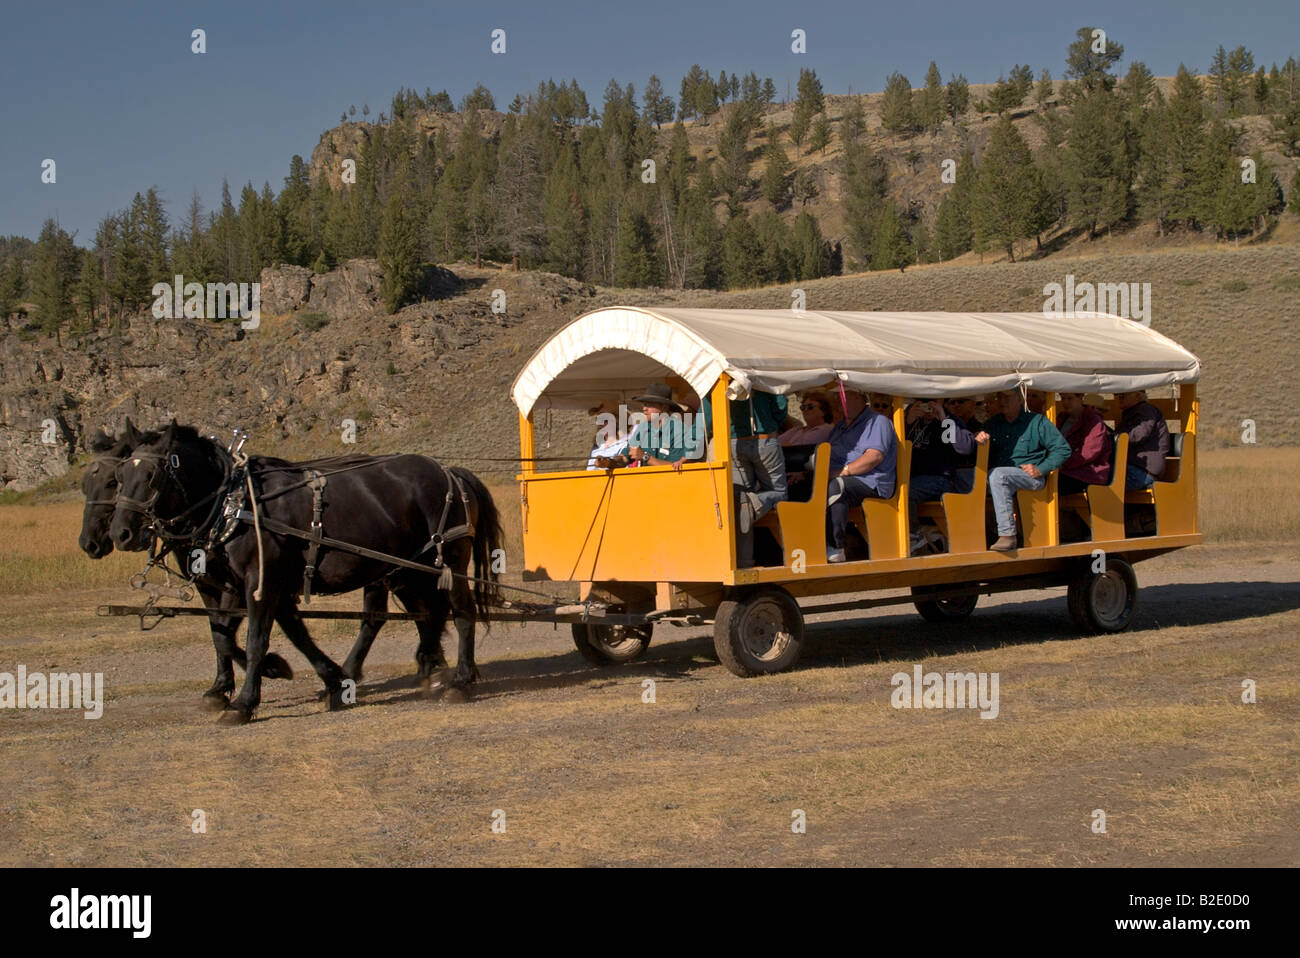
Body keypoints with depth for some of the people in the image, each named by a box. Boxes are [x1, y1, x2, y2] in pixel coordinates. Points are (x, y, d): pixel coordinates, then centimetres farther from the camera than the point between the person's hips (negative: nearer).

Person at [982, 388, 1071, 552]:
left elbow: (1063, 449, 3)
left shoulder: (1037, 421, 8)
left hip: (1030, 477, -5)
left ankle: (1007, 535, -37)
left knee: (997, 474, -34)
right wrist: (978, 441, -5)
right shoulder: (992, 425, 20)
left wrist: (1040, 469, -8)